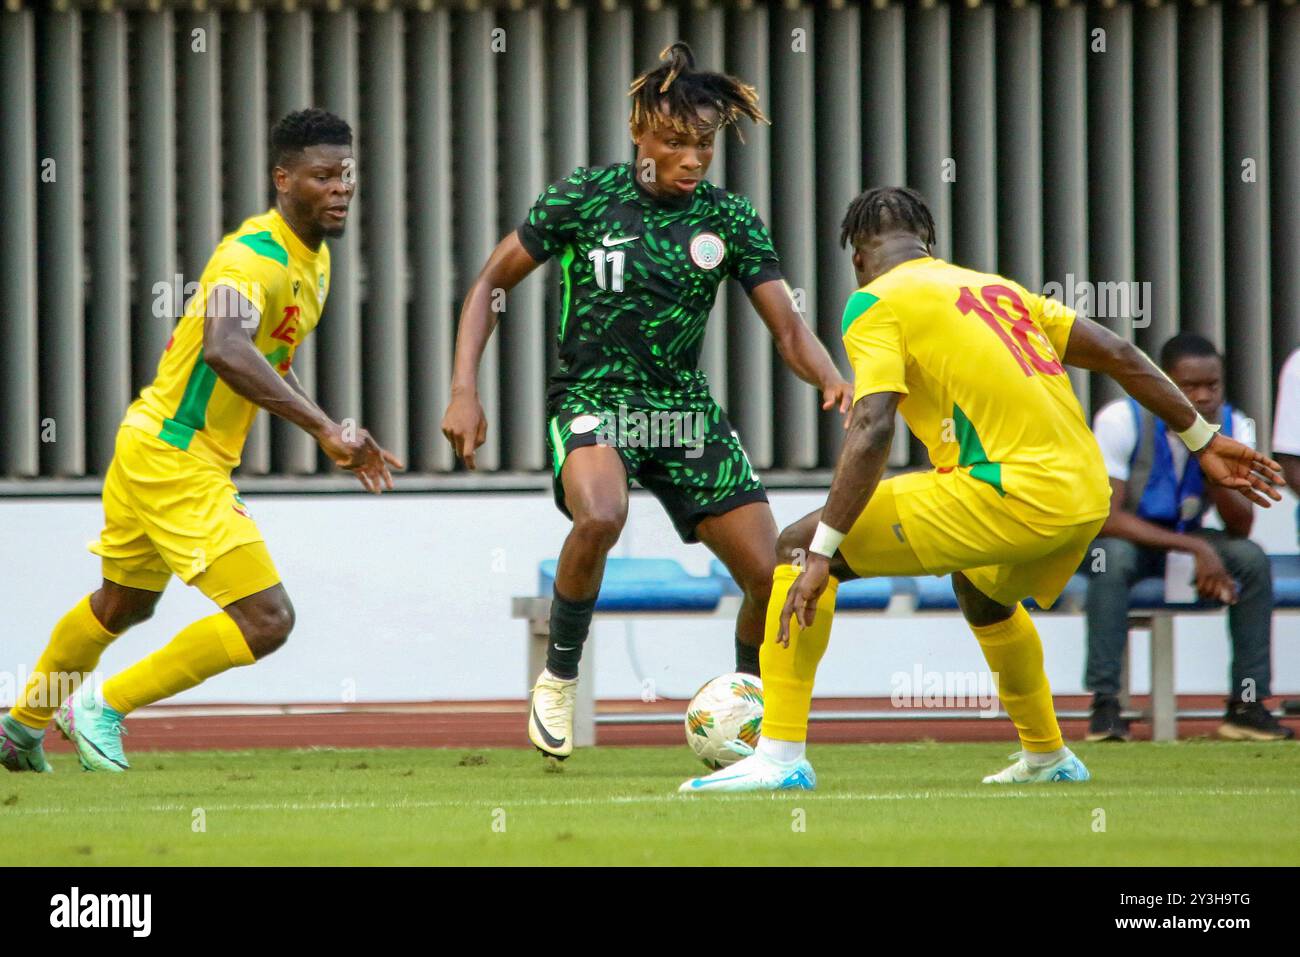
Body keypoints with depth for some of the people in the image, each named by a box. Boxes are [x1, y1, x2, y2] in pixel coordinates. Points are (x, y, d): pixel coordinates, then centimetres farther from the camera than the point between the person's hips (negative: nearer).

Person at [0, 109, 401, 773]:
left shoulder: (313, 259, 10)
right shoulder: (253, 257, -23)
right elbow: (226, 351, -42)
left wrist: (335, 440, 17)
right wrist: (324, 427, -45)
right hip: (173, 458, -10)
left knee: (123, 604, 28)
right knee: (265, 620, -14)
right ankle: (103, 706, -1)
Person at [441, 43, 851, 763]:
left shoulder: (729, 220, 1)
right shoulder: (586, 197, -6)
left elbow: (789, 330, -2)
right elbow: (491, 282, 2)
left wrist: (831, 379, -24)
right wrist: (464, 392, -9)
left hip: (686, 410, 4)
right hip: (592, 401, -4)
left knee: (772, 577, -6)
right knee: (600, 516, -37)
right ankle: (559, 676, -13)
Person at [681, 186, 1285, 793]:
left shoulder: (876, 303, 1)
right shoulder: (997, 288, 23)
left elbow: (872, 429, -13)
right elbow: (1121, 357, 21)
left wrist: (821, 553, -15)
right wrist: (1204, 441, 28)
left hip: (1009, 495, -8)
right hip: (1088, 498, 8)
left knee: (796, 546, 0)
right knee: (980, 590, 40)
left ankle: (779, 757, -10)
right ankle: (1046, 756, 48)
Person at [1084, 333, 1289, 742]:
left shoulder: (1234, 427, -10)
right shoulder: (1122, 420, -22)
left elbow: (1240, 528, -17)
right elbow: (1105, 517, -29)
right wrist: (1196, 549, -34)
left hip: (1184, 540, 4)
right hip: (1124, 538, -4)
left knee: (1252, 558, -22)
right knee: (1113, 556, -37)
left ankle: (1247, 706, -19)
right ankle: (1105, 705, -36)